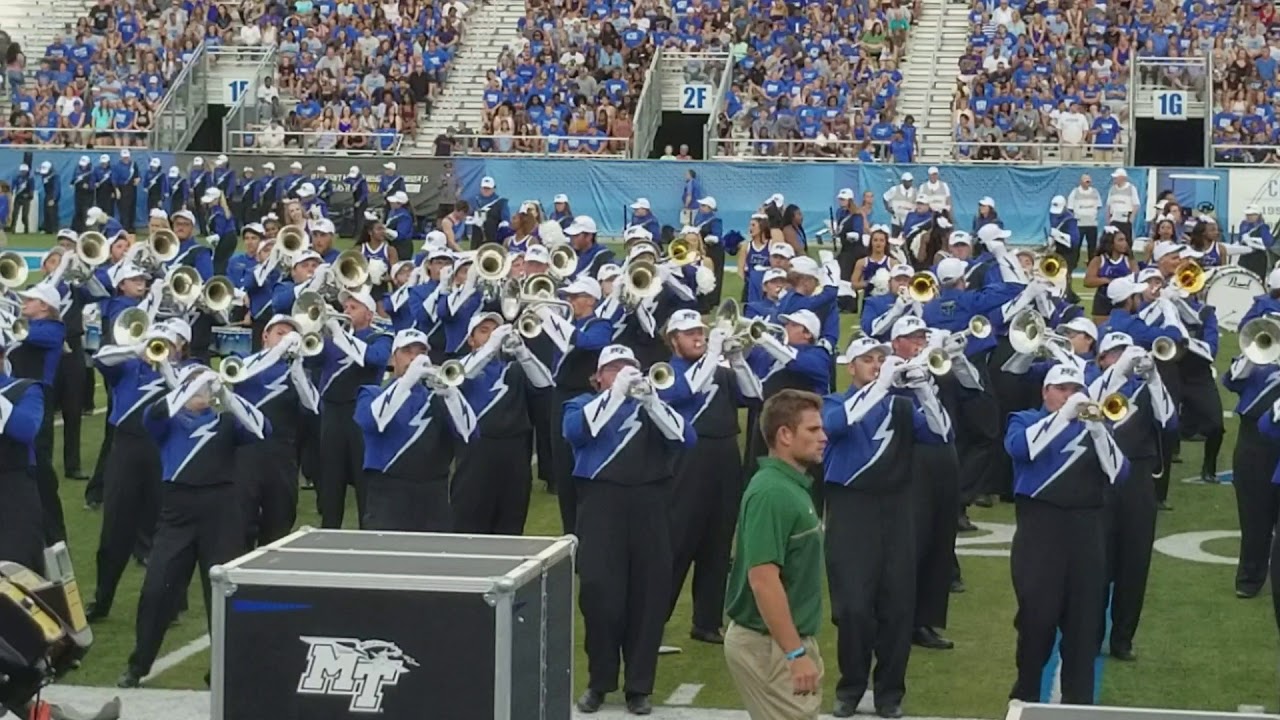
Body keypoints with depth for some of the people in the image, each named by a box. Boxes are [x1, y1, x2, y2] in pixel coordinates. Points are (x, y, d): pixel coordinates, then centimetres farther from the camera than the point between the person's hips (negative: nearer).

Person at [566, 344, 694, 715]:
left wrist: (650, 398, -15)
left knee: (649, 594, 1)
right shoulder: (583, 404, 11)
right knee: (599, 593, -7)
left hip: (648, 505, 2)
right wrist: (616, 393, -17)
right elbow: (576, 432, -13)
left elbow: (686, 438, -2)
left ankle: (639, 686, 10)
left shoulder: (653, 405, 16)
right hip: (601, 504, -2)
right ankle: (599, 682, 7)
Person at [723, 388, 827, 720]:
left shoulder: (792, 486, 11)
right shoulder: (772, 492, -20)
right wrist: (796, 653, -25)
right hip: (770, 644, -10)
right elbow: (763, 579, -26)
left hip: (786, 640, 10)